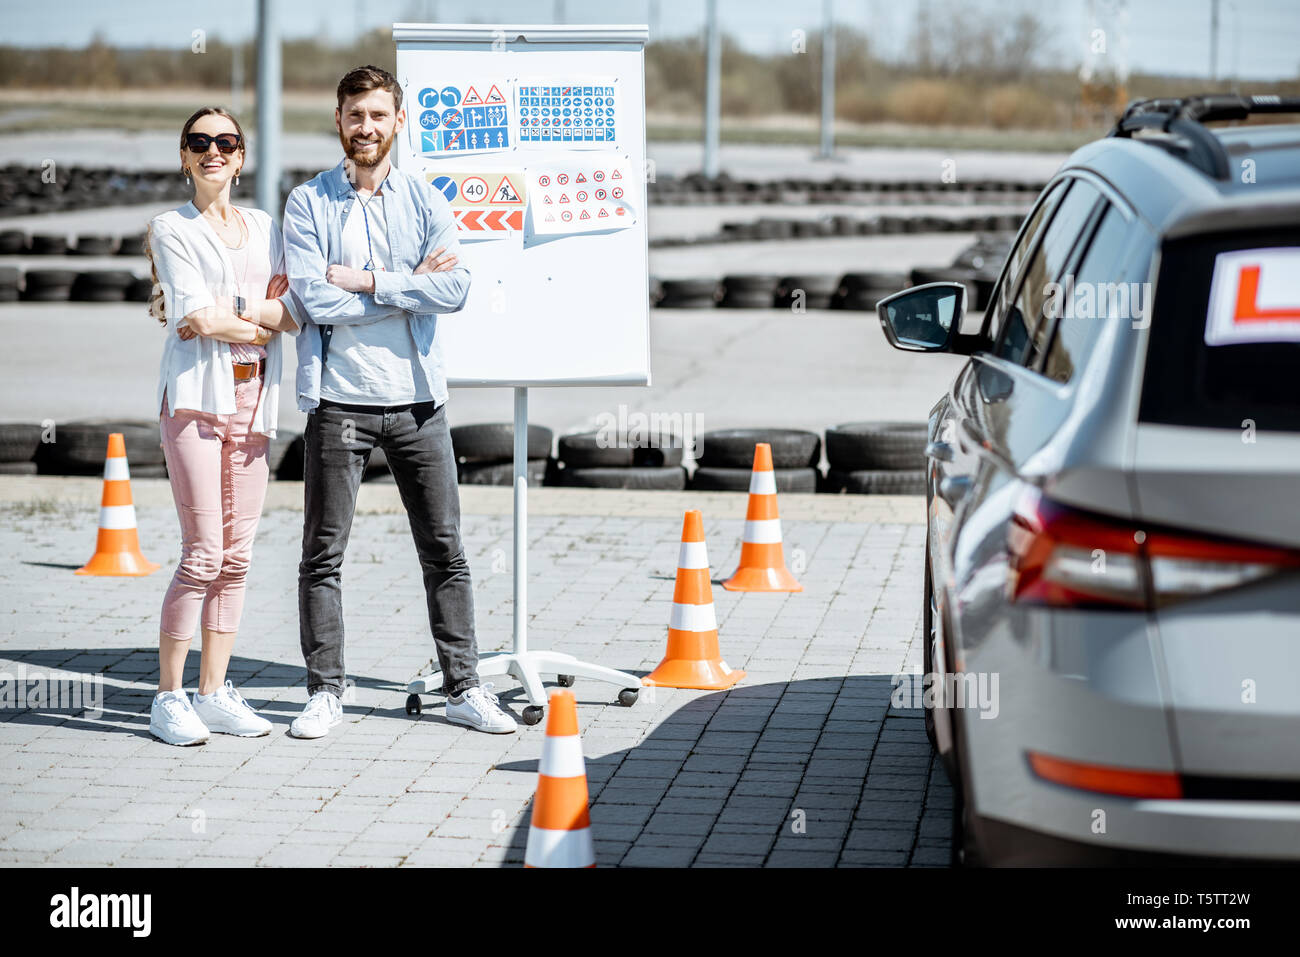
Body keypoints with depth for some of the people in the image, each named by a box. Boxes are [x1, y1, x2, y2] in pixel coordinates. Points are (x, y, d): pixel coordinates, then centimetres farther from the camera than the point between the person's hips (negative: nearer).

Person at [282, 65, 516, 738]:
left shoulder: (425, 201, 7)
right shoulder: (308, 203, 1)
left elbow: (454, 289, -8)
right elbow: (315, 299, -12)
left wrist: (367, 282, -13)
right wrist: (410, 287, -9)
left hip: (416, 400, 2)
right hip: (339, 399, -2)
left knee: (444, 550, 5)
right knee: (323, 554, 2)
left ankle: (464, 689, 12)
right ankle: (324, 692, 11)